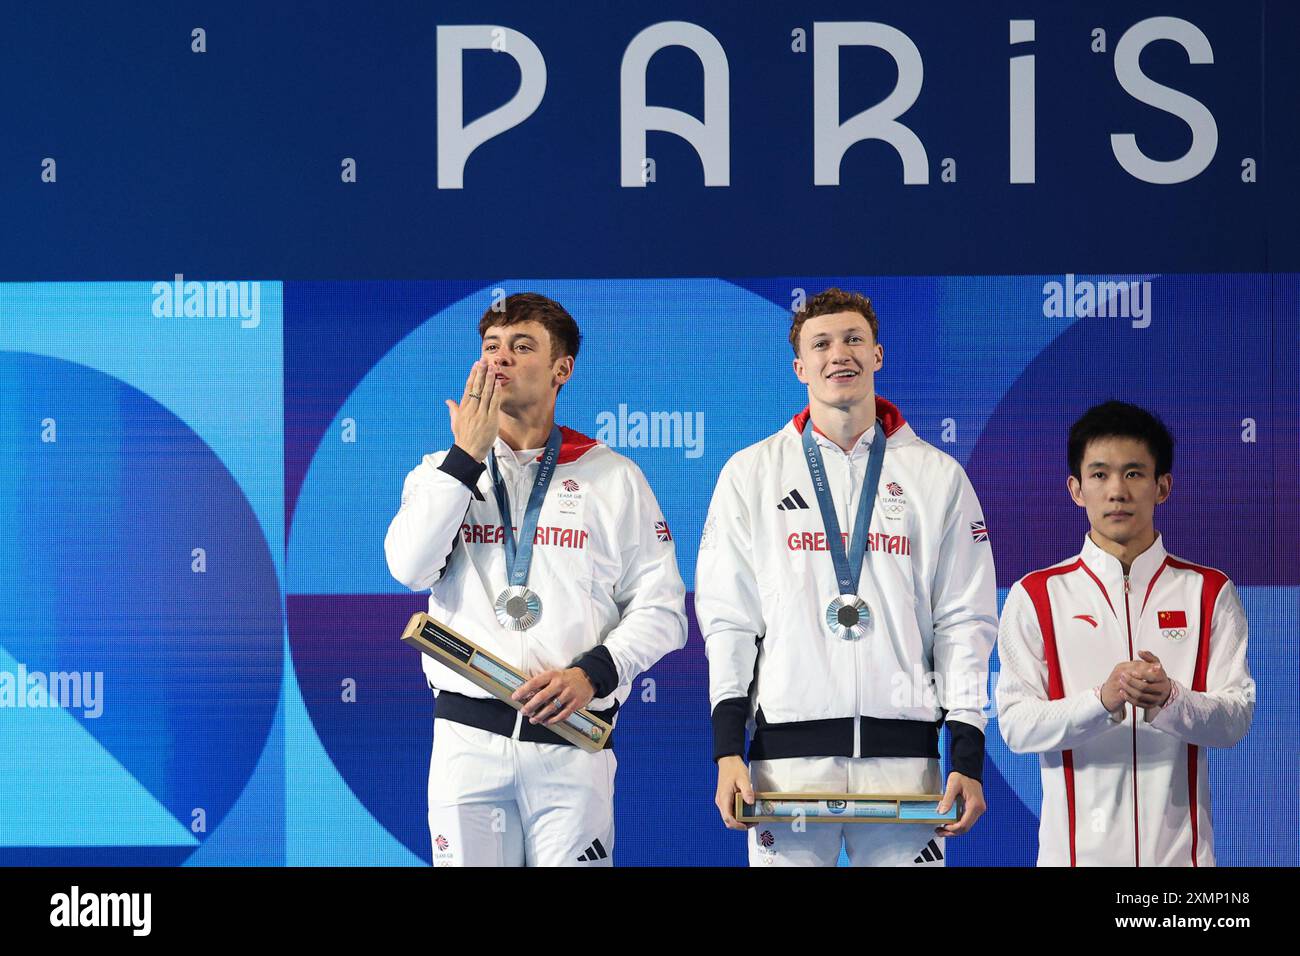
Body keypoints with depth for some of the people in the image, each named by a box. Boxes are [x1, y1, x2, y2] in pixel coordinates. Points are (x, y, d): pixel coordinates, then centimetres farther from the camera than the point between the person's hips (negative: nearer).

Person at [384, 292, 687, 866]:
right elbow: (410, 567, -7)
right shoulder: (441, 472, 13)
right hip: (466, 738, 1)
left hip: (572, 739, -1)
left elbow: (660, 608, 4)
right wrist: (467, 456, -5)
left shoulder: (613, 478, 8)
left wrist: (593, 673, -12)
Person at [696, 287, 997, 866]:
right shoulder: (753, 473, 10)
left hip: (904, 751, 0)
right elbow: (726, 618, 7)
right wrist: (728, 751, -2)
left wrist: (968, 756, 0)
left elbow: (965, 621, 8)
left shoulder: (938, 476, 10)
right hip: (789, 749, 0)